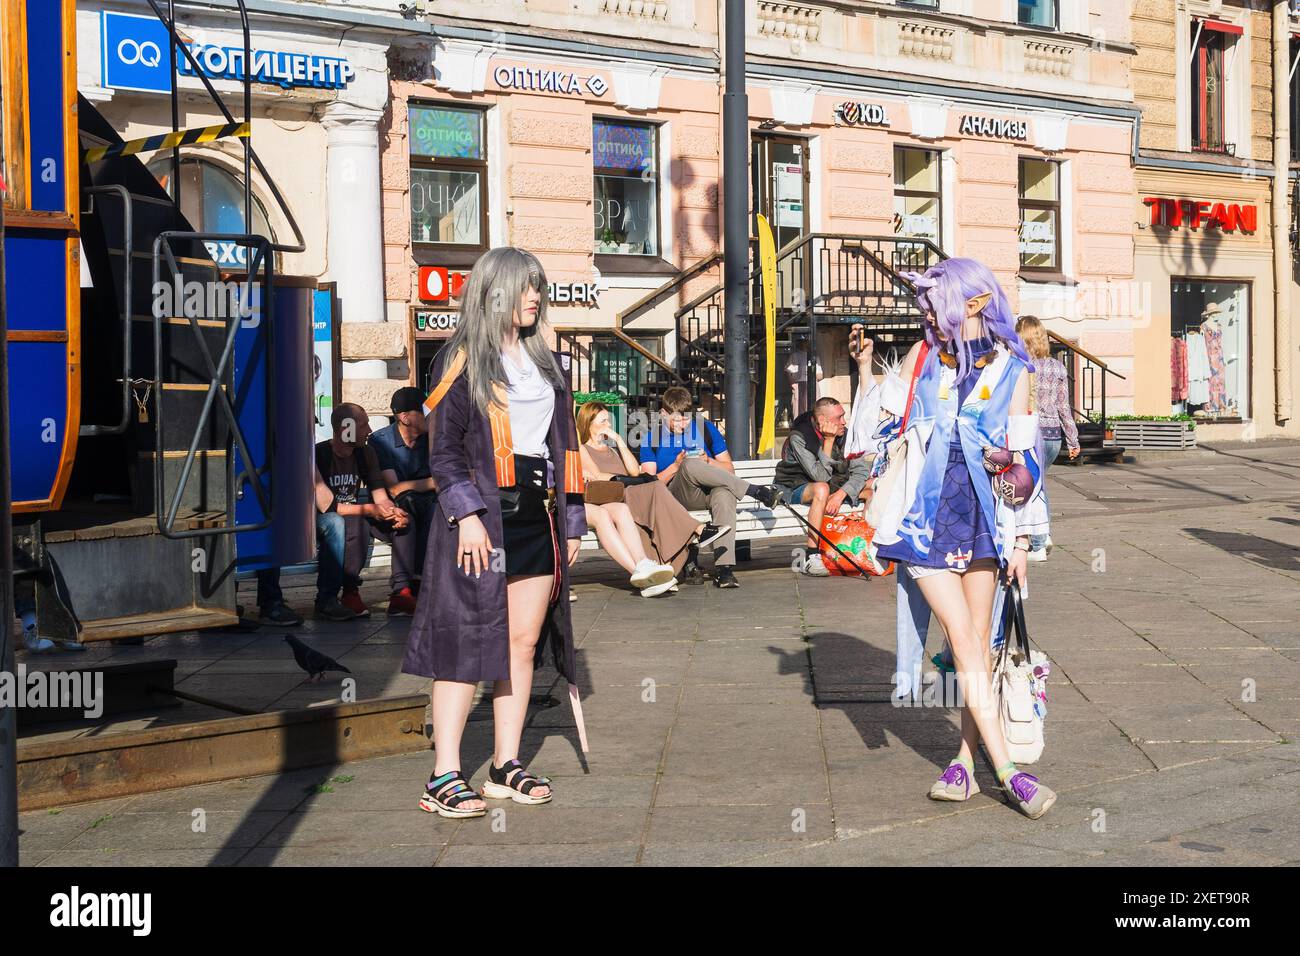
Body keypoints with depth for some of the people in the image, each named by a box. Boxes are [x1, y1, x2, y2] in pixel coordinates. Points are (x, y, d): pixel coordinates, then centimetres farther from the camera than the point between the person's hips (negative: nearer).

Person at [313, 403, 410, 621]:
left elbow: (381, 498, 0)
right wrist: (369, 510, -29)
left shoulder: (365, 453, 3)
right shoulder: (319, 455, -18)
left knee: (403, 521, -13)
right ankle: (326, 600, -32)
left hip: (352, 519, 7)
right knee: (337, 522, -40)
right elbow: (326, 505, -26)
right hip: (318, 523, -7)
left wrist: (393, 511, -24)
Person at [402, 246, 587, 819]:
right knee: (469, 641, -7)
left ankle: (507, 767, 15)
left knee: (524, 642, 7)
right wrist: (466, 514, -18)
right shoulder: (462, 361, -2)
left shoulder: (543, 361, 17)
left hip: (537, 517, 6)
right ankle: (444, 777, -3)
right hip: (482, 519, -6)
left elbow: (563, 444, 19)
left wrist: (571, 521, 14)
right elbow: (443, 449, -7)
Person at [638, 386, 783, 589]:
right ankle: (756, 491, -30)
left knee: (725, 493, -37)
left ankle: (723, 569, -45)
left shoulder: (706, 428, 14)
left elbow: (729, 469, 13)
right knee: (691, 465, -35)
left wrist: (708, 462, -7)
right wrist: (675, 467, -12)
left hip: (709, 493, 2)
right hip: (676, 496, -1)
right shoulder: (652, 437, 10)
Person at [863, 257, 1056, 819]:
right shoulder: (922, 357, 3)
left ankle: (966, 761, 17)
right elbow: (887, 434, 10)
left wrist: (1021, 541, 3)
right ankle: (1008, 772, -4)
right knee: (965, 642, -5)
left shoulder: (1011, 370, 0)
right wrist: (877, 522, 8)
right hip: (926, 518, 0)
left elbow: (1023, 462, 4)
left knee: (978, 645, 5)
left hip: (982, 518, 1)